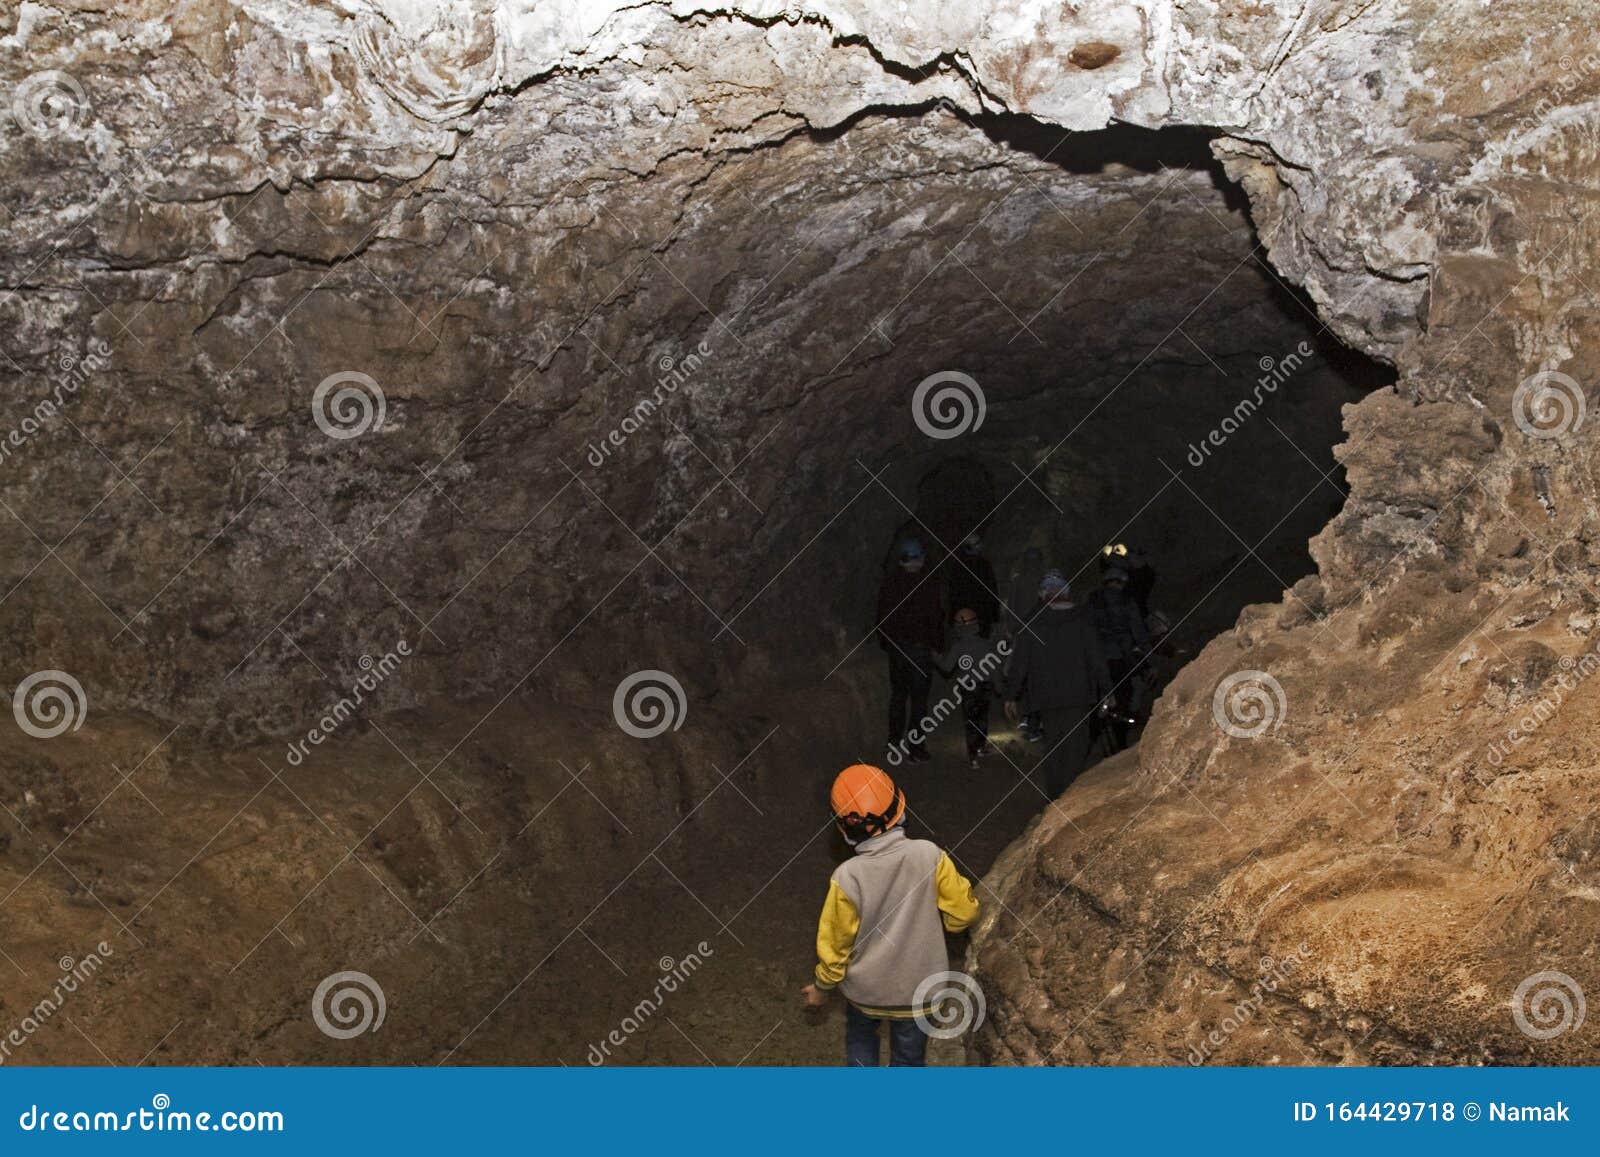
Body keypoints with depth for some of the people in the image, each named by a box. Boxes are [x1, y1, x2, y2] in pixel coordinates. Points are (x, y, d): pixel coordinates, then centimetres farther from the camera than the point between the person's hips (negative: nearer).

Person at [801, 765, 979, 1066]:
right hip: (919, 986, 1)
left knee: (860, 1040, 31)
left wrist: (822, 987, 5)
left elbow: (835, 943, -13)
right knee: (908, 1055, 24)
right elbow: (963, 911, -11)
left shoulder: (847, 877, -26)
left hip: (865, 987, 0)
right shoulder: (930, 855, -24)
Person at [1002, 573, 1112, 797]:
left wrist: (1010, 696, 9)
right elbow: (1097, 661, -1)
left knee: (1052, 745, 14)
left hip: (1046, 698, 2)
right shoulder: (1082, 622, -2)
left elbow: (1019, 664, 2)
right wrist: (1106, 692, 8)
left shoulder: (1032, 626, 0)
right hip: (1079, 697, -2)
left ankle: (1055, 795, 18)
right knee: (1076, 748, 1)